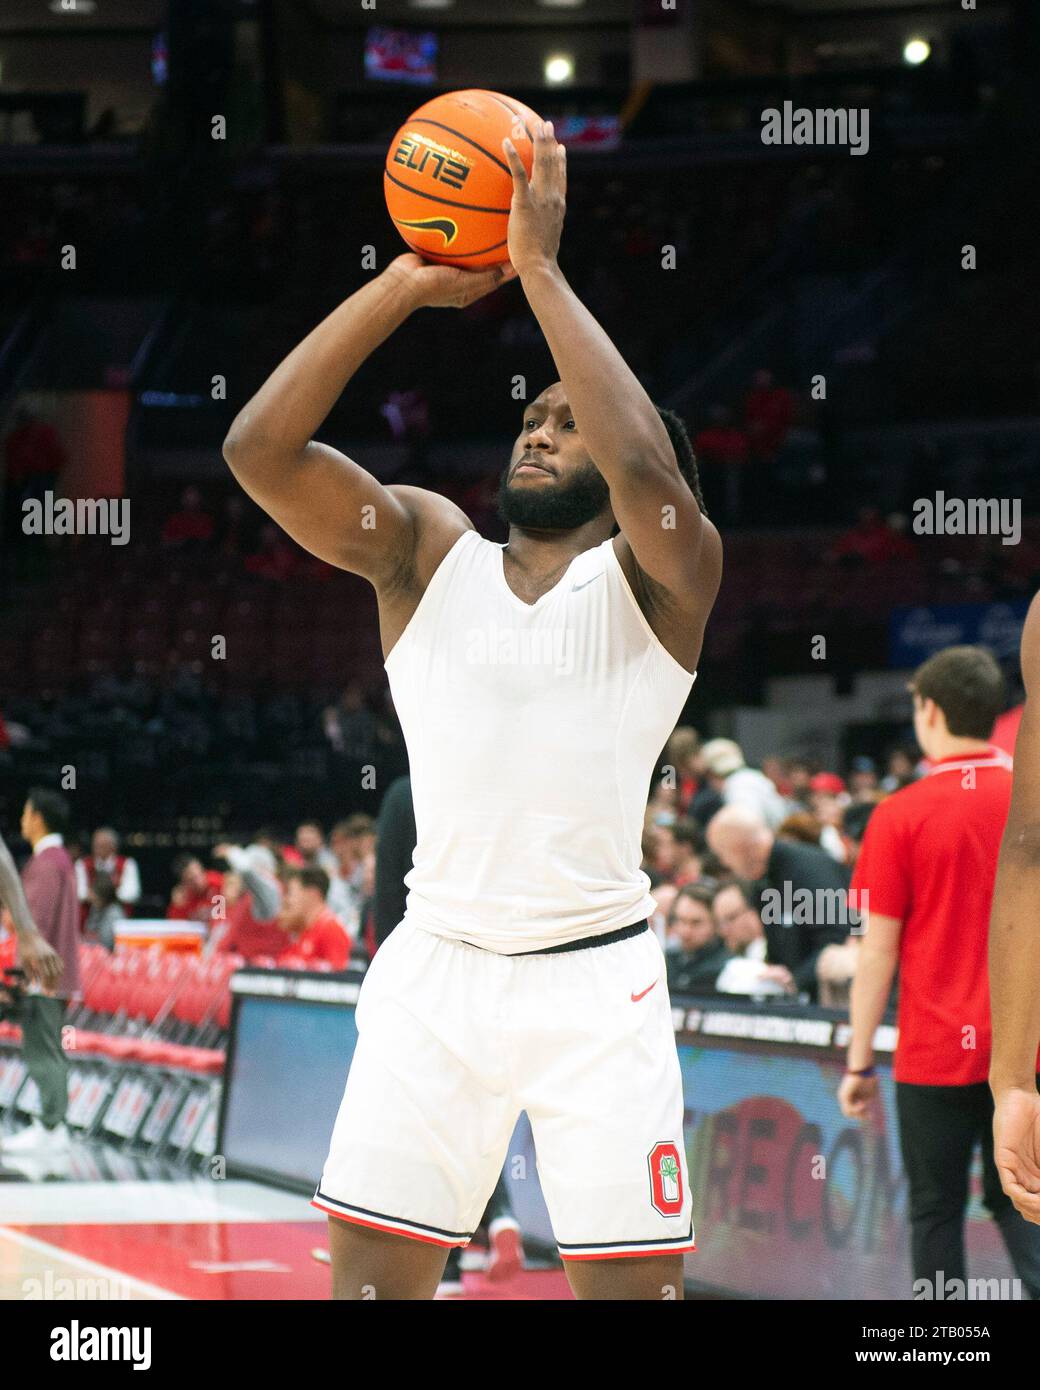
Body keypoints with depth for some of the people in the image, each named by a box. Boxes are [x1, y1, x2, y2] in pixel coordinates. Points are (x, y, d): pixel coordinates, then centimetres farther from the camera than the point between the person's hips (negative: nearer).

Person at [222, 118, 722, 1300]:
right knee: (367, 1275, 1)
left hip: (596, 979, -2)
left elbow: (646, 468, -25)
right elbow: (258, 448, -7)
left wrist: (539, 269, -20)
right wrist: (406, 283, -14)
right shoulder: (425, 549, 7)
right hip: (436, 969, 3)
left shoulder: (656, 576, -1)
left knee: (629, 1285, -2)